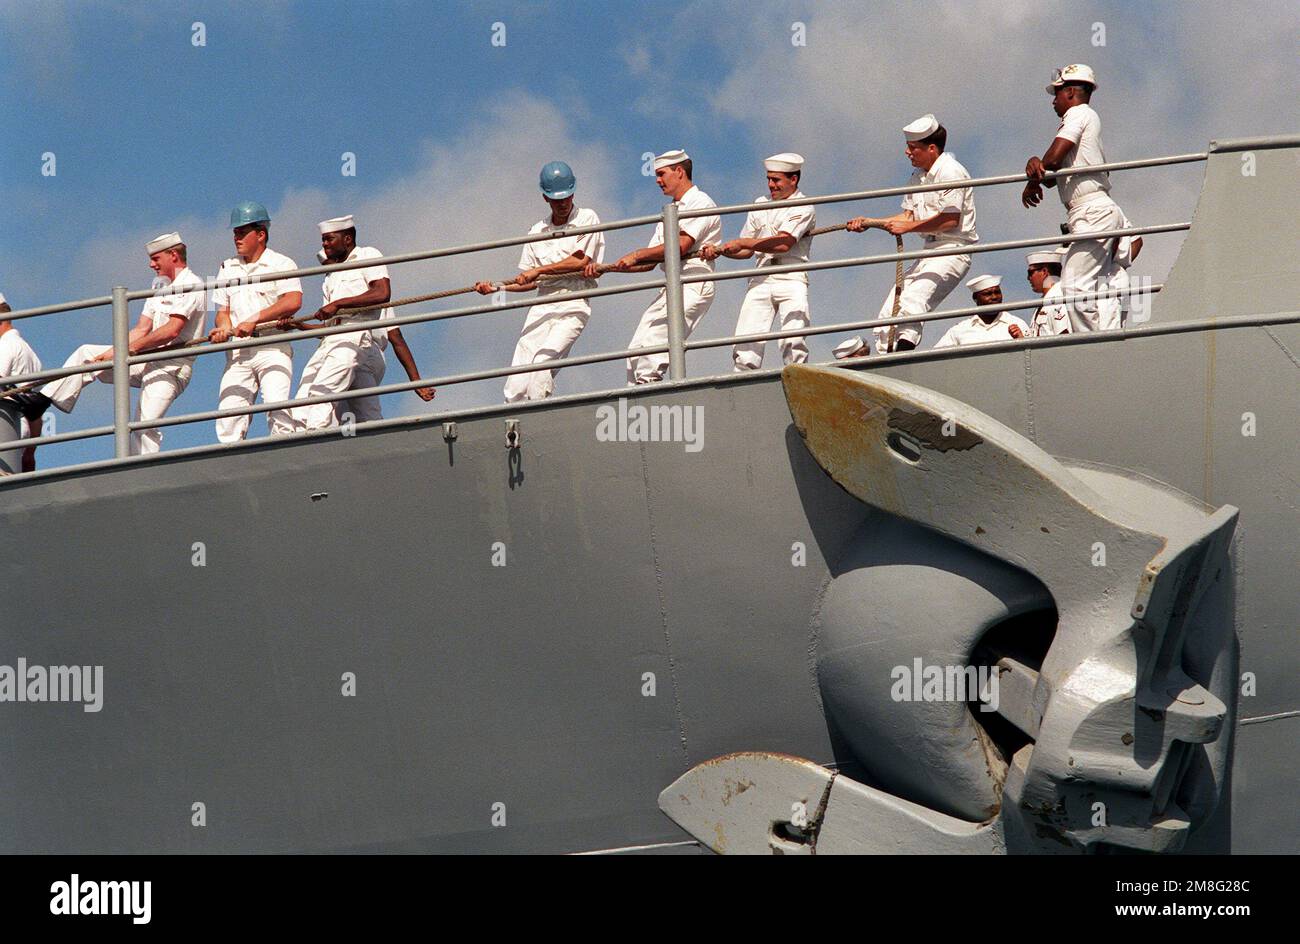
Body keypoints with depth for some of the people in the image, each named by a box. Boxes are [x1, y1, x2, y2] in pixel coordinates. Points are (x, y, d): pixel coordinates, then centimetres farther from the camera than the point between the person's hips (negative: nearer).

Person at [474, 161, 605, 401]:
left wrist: (540, 270, -6)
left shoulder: (587, 219, 5)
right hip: (542, 306, 5)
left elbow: (581, 261, -7)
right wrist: (496, 288, 8)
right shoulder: (537, 231, 18)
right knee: (516, 386, -9)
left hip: (573, 304, -5)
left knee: (542, 365, -25)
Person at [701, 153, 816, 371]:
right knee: (745, 346, -8)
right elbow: (746, 251, 23)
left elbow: (783, 243, -13)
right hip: (761, 280, 5)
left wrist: (741, 242, -10)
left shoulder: (803, 208, 1)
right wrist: (718, 250, 5)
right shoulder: (760, 205, 21)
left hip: (791, 279, -5)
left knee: (794, 344, -19)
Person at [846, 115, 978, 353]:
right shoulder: (918, 176, 17)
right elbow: (908, 216, 18)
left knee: (913, 300, -28)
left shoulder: (951, 172, -11)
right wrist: (869, 222, 9)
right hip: (930, 250, 9)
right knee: (889, 311, 3)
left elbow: (950, 219, -17)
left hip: (953, 249, -9)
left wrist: (907, 227, -12)